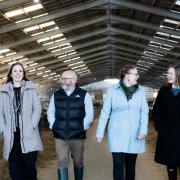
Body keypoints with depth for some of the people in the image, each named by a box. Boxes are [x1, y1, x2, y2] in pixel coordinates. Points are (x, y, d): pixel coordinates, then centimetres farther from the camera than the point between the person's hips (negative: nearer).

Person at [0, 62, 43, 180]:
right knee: (14, 168, 4)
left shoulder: (30, 88, 7)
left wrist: (32, 126, -9)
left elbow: (37, 108, 2)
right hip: (12, 135, 2)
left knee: (29, 165, -3)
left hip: (28, 134, -1)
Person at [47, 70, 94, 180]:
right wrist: (53, 126, 3)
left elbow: (90, 114, 0)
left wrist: (82, 127, -6)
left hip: (77, 136, -1)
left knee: (78, 162, 13)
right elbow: (50, 113, 14)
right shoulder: (56, 95, 7)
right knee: (62, 163, 1)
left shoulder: (84, 95, -1)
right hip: (60, 136, 2)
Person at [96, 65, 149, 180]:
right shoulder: (112, 91, -4)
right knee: (118, 165, -2)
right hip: (117, 135, -2)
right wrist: (100, 133, -2)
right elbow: (105, 112, -1)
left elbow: (144, 111, 1)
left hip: (134, 135, 2)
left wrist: (143, 130, -12)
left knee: (131, 165, 11)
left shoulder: (140, 91, 3)